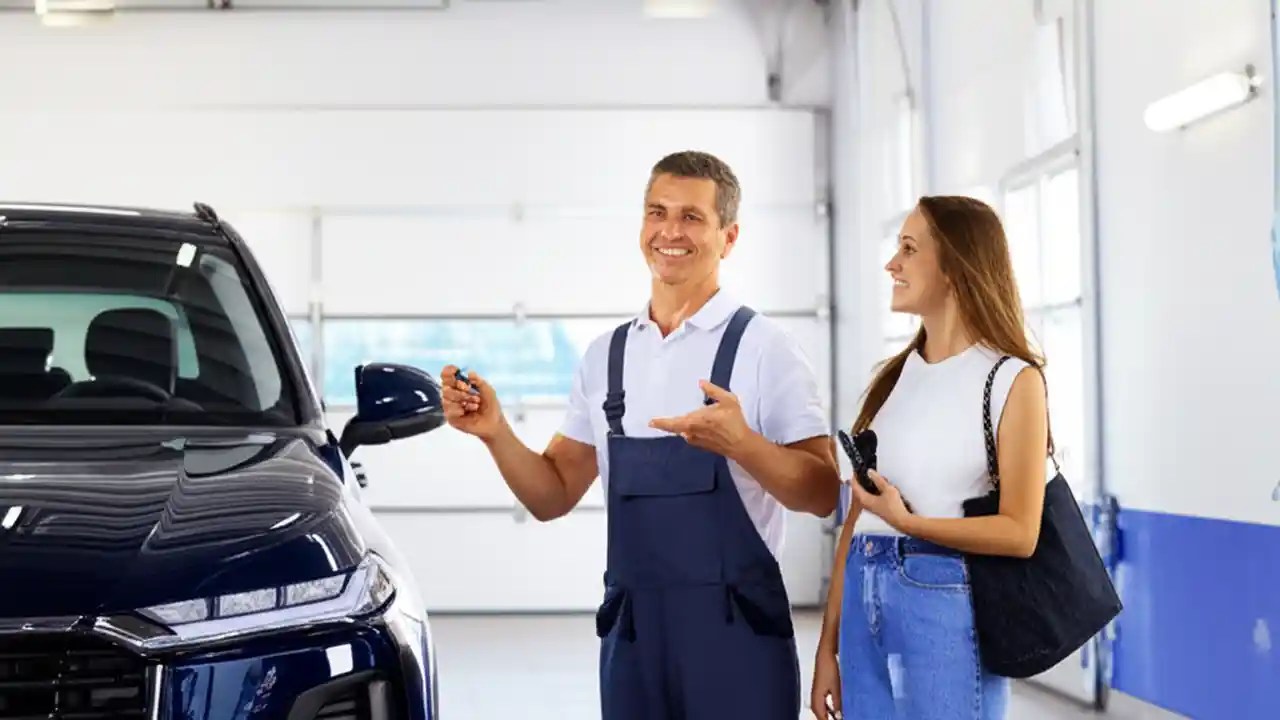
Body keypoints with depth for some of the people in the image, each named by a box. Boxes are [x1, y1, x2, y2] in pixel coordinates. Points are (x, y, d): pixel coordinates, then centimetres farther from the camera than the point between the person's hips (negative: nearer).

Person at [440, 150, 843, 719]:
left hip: (735, 628, -4)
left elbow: (822, 495, -9)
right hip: (631, 629, 4)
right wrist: (495, 432, -6)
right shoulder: (605, 355, 9)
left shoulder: (762, 347, -6)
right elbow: (553, 497, 11)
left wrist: (740, 443, -25)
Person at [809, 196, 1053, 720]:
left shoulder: (1012, 380, -5)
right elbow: (856, 517, 11)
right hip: (866, 606, 6)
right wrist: (829, 644, 8)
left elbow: (1020, 533, -9)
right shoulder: (895, 376, 12)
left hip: (945, 608, -6)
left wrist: (908, 522, -21)